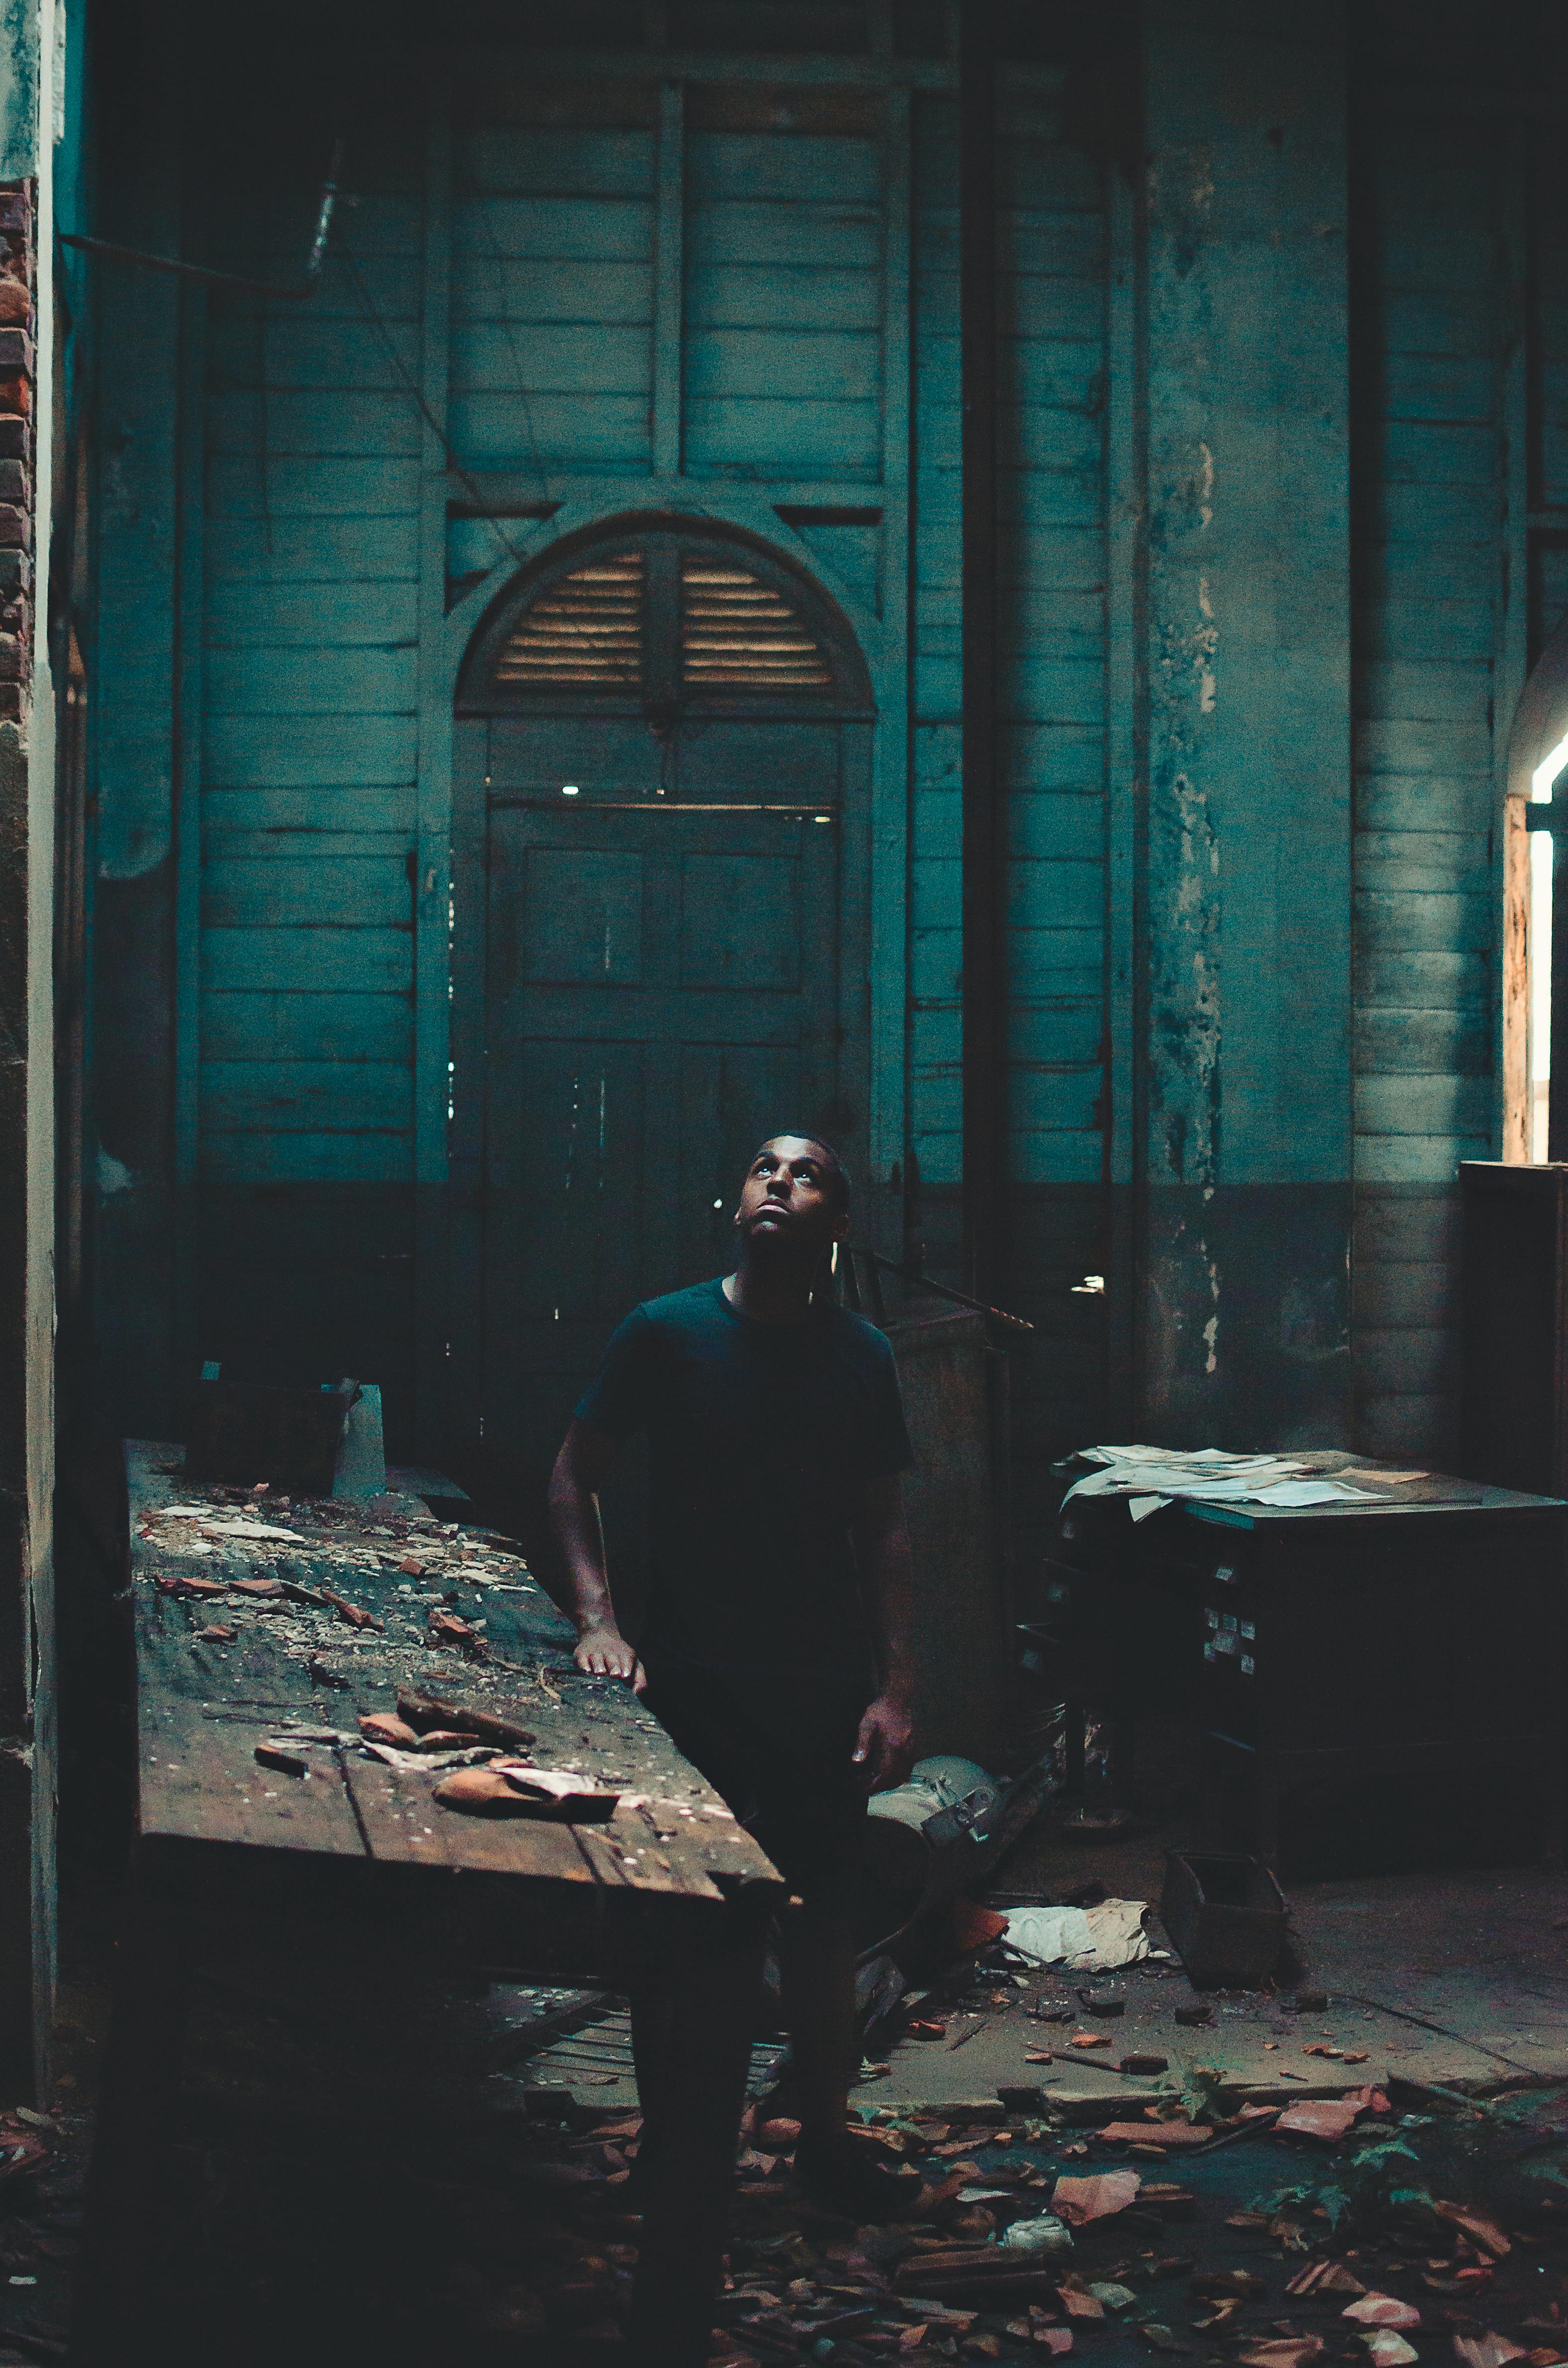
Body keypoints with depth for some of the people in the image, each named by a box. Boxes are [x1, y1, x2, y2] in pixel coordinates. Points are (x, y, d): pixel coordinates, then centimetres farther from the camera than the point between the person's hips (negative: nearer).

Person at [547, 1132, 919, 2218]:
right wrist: (597, 1620, -11)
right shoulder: (667, 1333, -5)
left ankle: (826, 2133, 27)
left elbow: (884, 1530, 5)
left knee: (823, 1917, 10)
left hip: (823, 1686, 2)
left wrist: (895, 1690, -1)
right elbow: (574, 1479, 2)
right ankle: (668, 2142, 23)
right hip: (689, 1679, -2)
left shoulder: (861, 1356, 2)